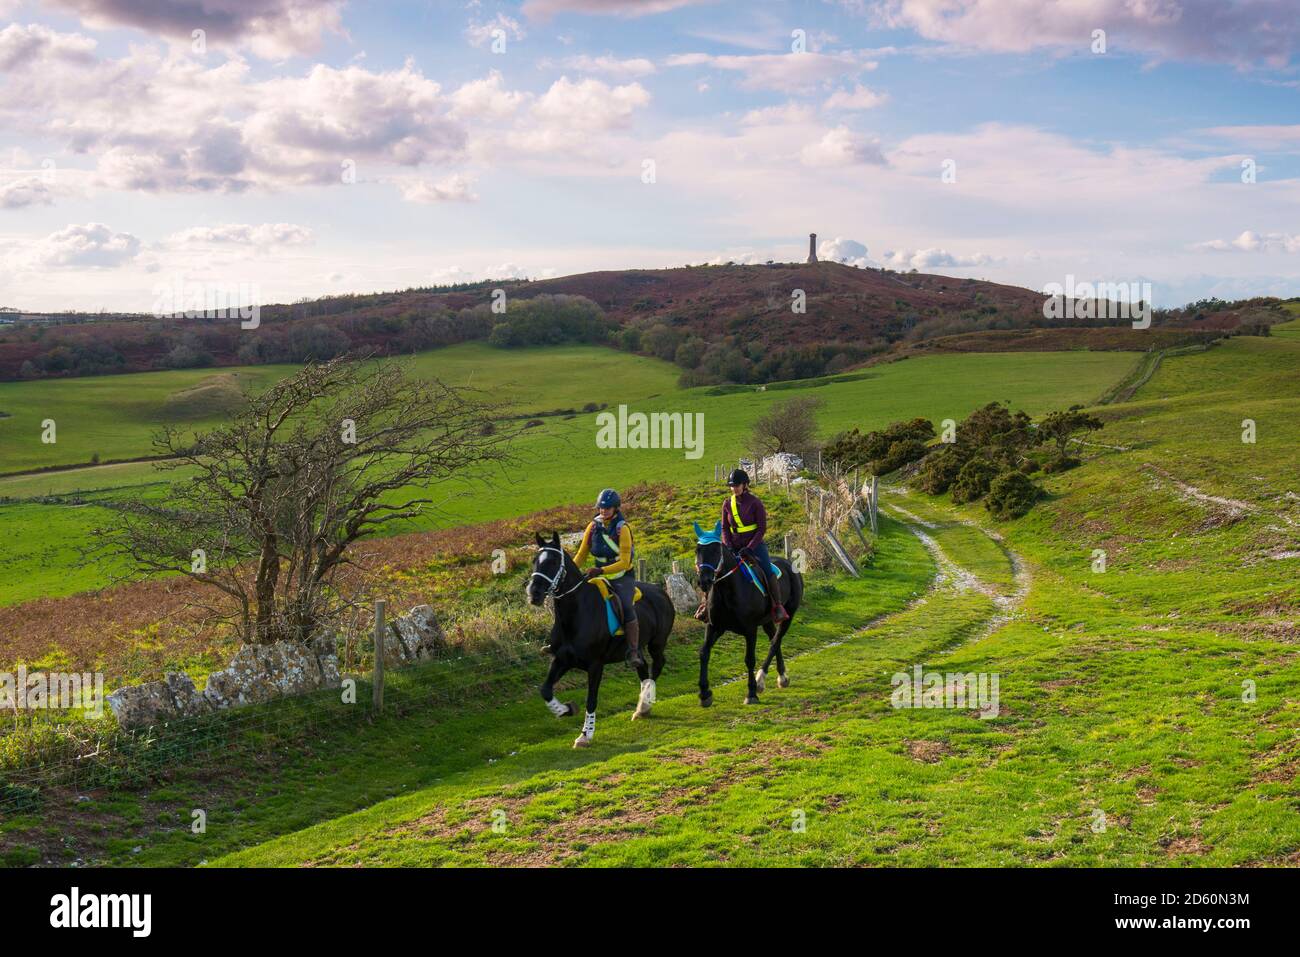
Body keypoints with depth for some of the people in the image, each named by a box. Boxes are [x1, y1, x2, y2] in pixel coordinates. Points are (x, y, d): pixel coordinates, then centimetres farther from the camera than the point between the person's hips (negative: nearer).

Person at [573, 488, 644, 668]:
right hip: (600, 576, 6)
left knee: (627, 607, -27)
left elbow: (624, 562, -17)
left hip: (622, 577, -6)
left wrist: (602, 570, -29)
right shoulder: (594, 526, 3)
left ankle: (634, 653, -25)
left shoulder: (623, 529, -11)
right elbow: (581, 554, 9)